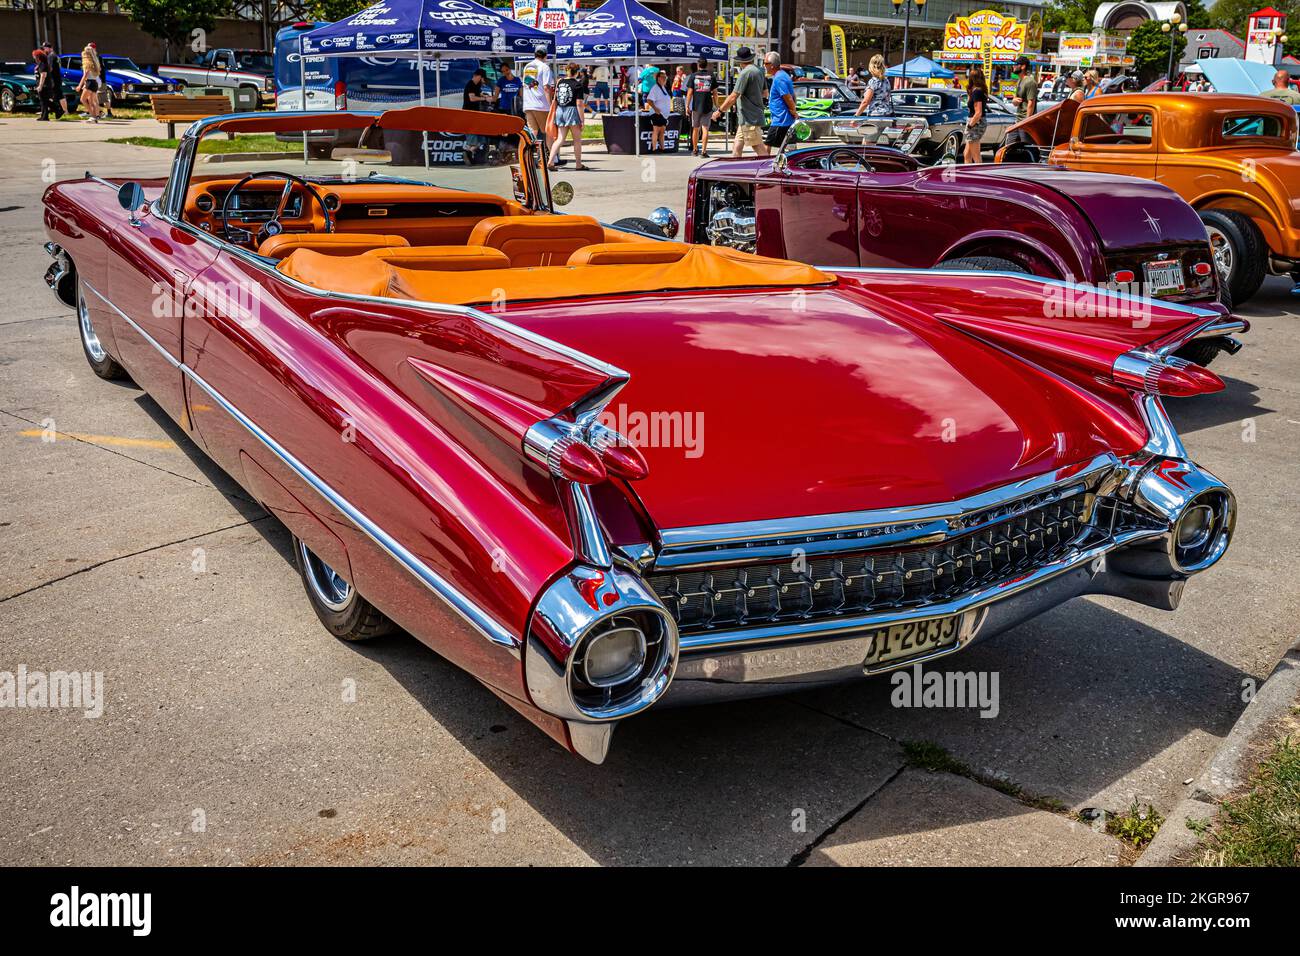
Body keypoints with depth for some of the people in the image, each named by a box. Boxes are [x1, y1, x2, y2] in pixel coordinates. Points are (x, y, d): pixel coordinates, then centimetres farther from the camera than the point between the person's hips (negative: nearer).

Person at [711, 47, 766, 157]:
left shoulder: (745, 73, -15)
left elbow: (733, 97, -17)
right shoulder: (759, 71, 12)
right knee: (737, 149, 11)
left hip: (749, 119, -10)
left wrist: (719, 111, -9)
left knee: (760, 150, -7)